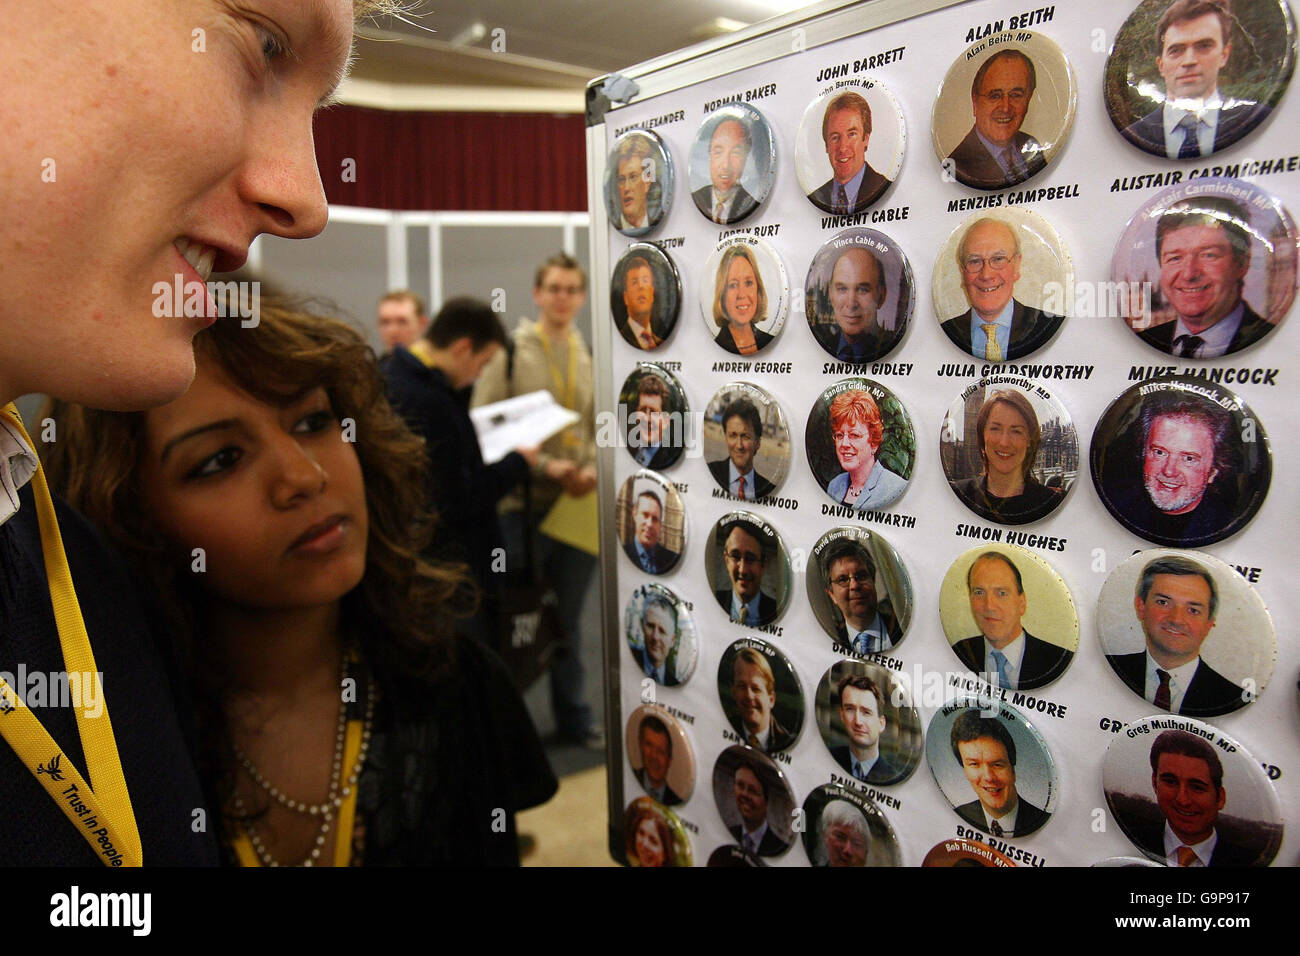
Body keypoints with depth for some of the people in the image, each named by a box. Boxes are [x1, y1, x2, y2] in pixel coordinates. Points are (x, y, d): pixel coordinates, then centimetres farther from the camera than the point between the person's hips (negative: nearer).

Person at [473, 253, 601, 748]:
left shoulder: (592, 356, 7)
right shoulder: (508, 351, -6)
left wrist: (592, 468, -7)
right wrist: (545, 466, -18)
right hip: (523, 503, -4)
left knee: (568, 619, 15)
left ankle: (574, 718, 29)